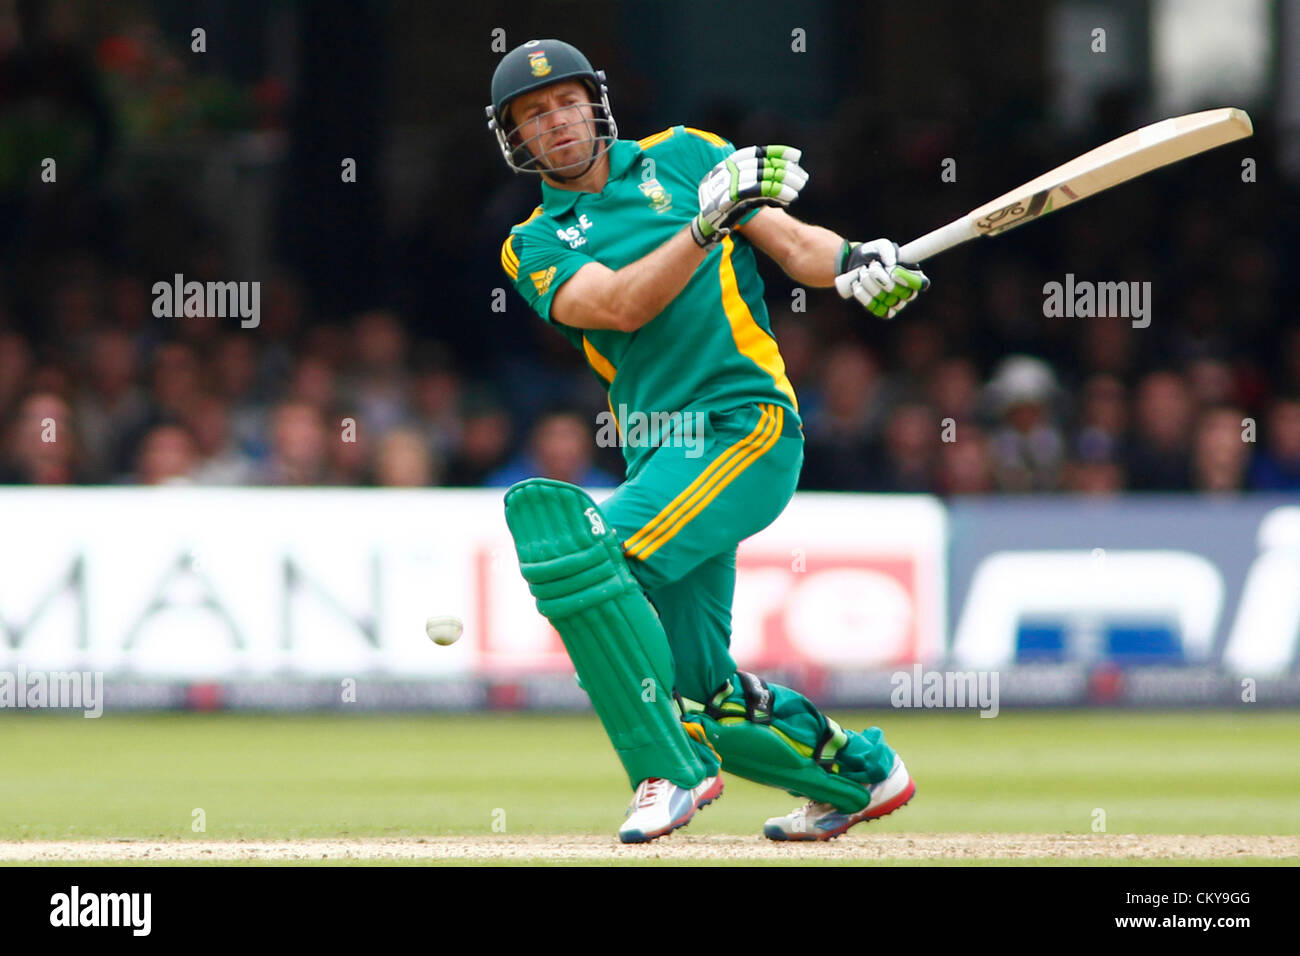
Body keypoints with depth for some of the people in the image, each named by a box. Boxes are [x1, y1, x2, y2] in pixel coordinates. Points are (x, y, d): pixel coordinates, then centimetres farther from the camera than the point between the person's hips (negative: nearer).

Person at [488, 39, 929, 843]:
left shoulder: (682, 157, 9)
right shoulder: (535, 246, 11)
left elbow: (792, 242, 3)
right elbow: (620, 306, -8)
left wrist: (857, 263, -19)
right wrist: (707, 224, -21)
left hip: (745, 425, -5)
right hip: (662, 459, 5)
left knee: (588, 547, -27)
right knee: (698, 700, 4)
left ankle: (675, 771, -23)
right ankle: (858, 770, 28)